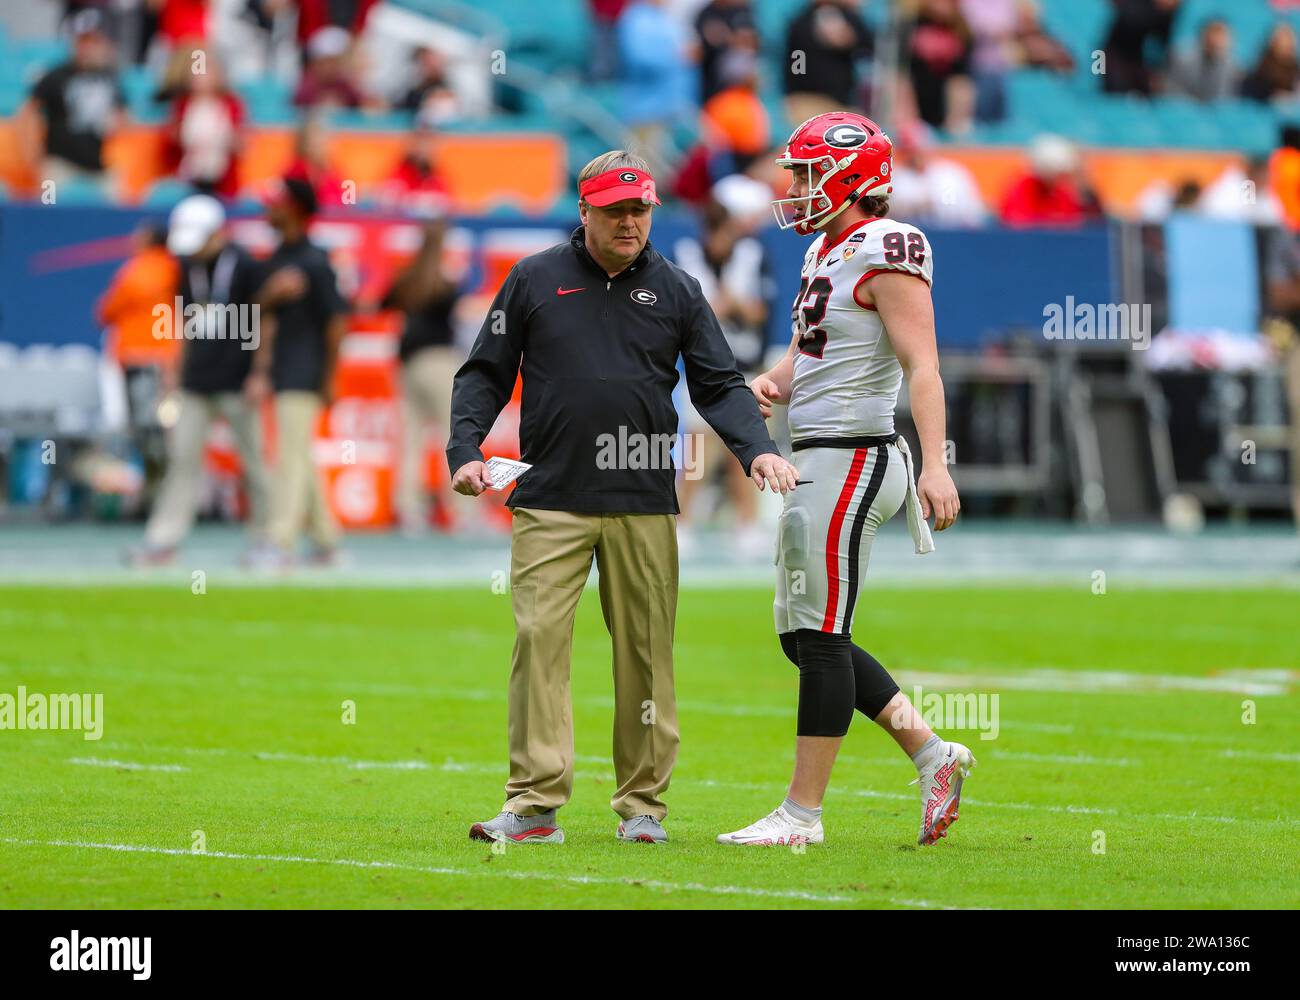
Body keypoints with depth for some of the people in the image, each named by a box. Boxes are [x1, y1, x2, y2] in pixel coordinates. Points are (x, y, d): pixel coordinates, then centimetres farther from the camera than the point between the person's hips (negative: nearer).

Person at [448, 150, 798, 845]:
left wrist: (756, 450, -8)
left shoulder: (677, 291, 10)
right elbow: (486, 373, 10)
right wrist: (466, 450, -5)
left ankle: (642, 805, 11)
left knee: (645, 651, 2)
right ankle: (534, 806, -10)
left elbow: (719, 385, 9)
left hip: (644, 504, 1)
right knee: (539, 639, -10)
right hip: (551, 501, -1)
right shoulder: (535, 280, 7)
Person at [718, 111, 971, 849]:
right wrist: (774, 385, 2)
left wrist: (935, 464, -27)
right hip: (820, 462, 10)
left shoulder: (885, 253, -12)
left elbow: (922, 366, -19)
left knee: (821, 637, -5)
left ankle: (803, 812, 1)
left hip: (851, 458, -10)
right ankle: (931, 754, 17)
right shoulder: (827, 254, 16)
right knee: (803, 637, 12)